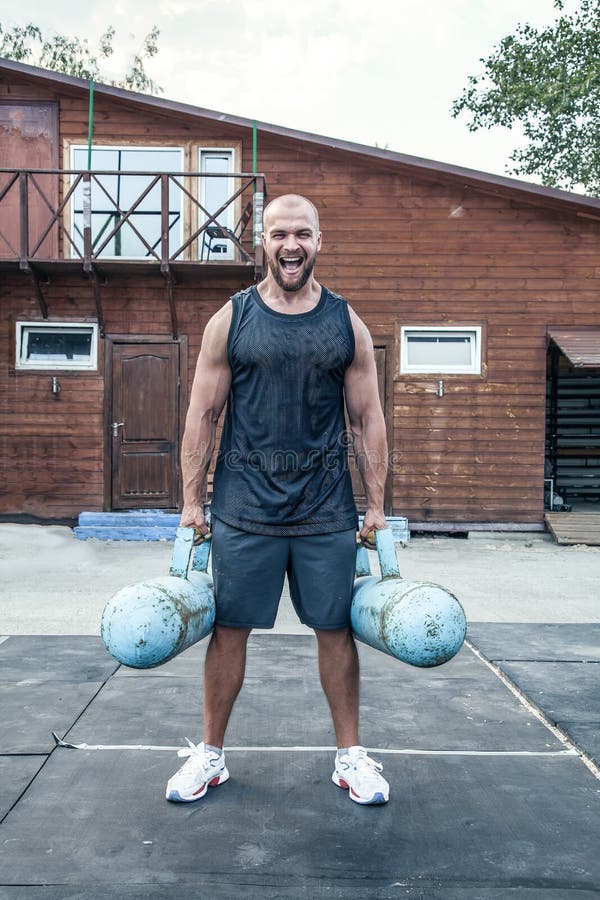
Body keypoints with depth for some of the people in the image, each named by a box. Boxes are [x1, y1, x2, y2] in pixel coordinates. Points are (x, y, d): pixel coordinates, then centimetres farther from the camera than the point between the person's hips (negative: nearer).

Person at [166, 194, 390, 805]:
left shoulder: (347, 324, 4)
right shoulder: (230, 320, 2)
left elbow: (367, 420, 6)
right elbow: (202, 416, 3)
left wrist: (377, 505, 3)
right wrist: (191, 501, -1)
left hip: (327, 511, 1)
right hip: (243, 508, 0)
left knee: (336, 629, 9)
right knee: (229, 629, 7)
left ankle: (349, 755, 25)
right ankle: (210, 754, 25)